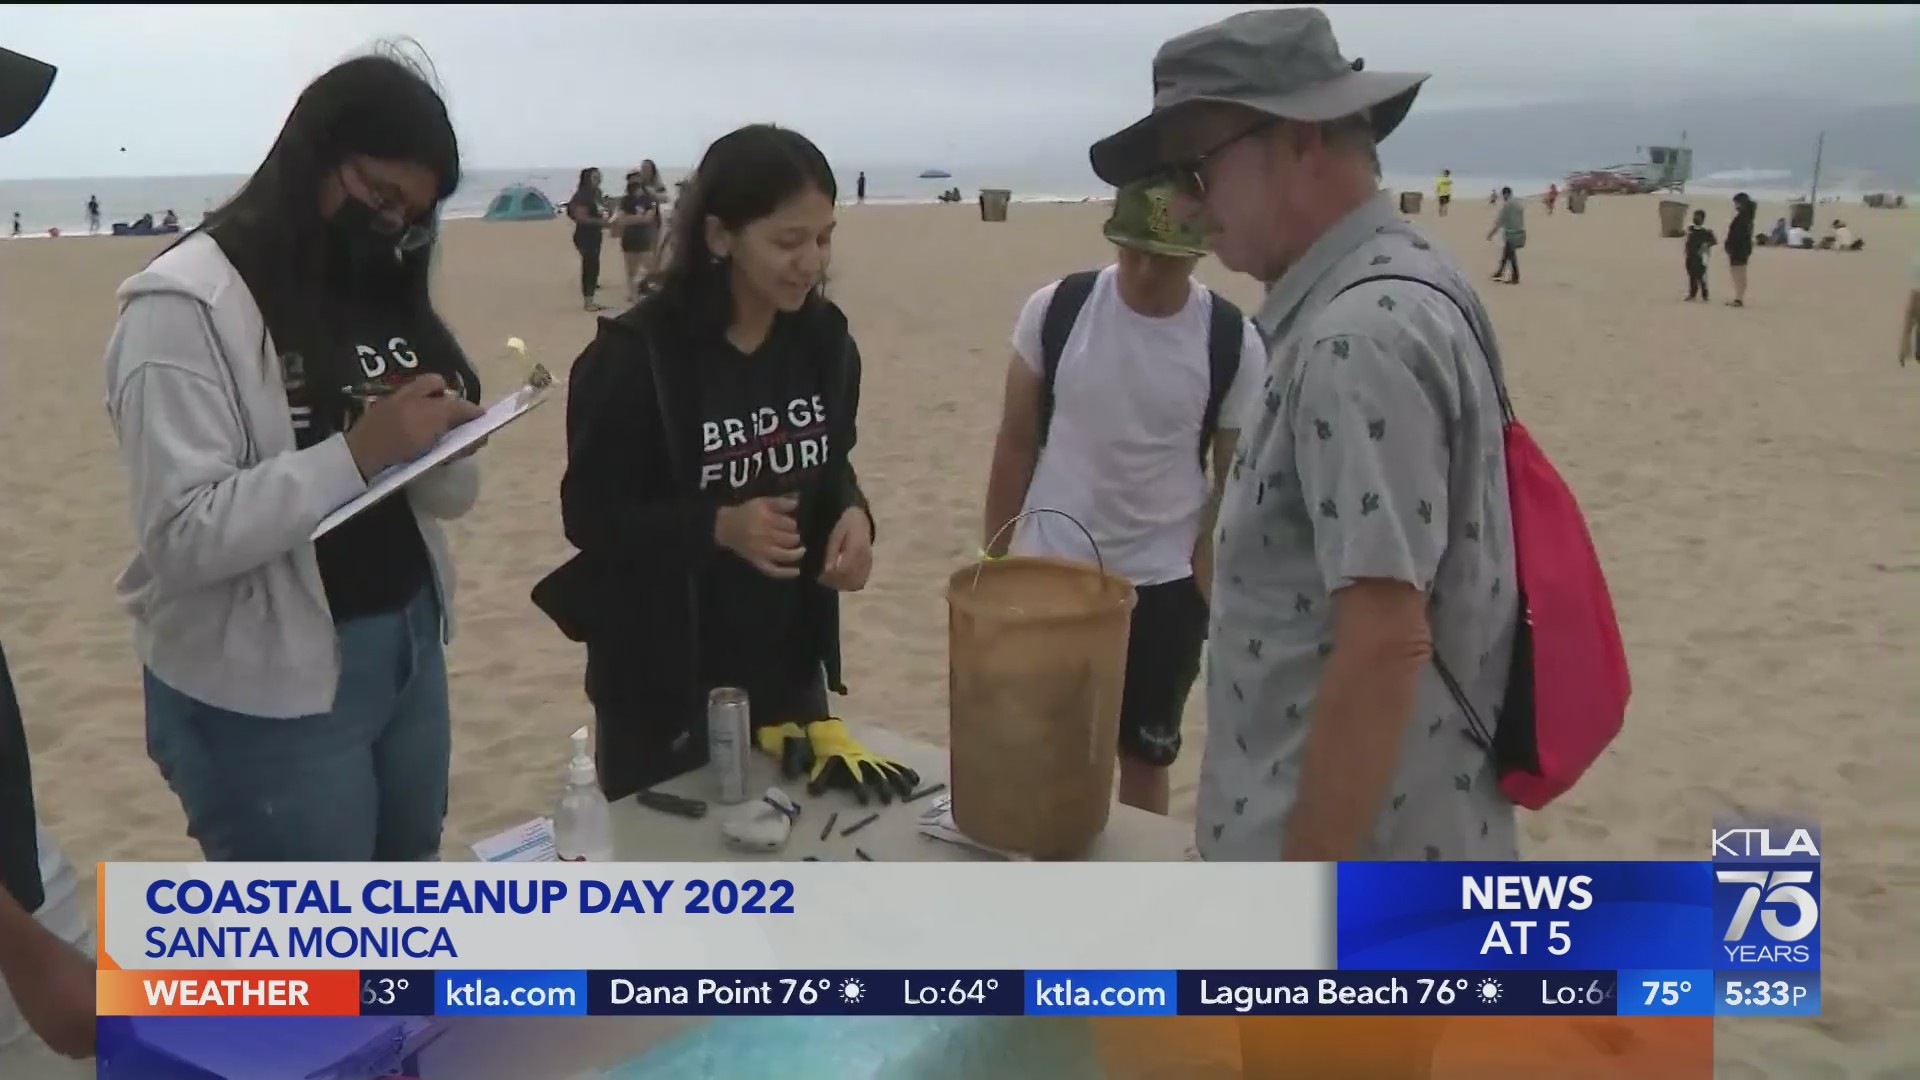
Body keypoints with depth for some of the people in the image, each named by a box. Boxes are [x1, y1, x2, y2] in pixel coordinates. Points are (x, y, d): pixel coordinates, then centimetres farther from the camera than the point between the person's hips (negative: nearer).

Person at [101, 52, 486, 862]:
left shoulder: (386, 292, 9)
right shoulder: (187, 303, -14)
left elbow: (448, 495, 8)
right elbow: (181, 538, -22)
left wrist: (444, 439, -13)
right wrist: (357, 451, -27)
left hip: (410, 646, 7)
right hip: (267, 692, -7)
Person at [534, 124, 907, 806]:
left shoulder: (823, 337, -3)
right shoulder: (634, 356, -19)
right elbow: (588, 515, -13)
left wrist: (852, 515, -11)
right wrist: (718, 526, -27)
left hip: (789, 661, 5)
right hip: (662, 678, -5)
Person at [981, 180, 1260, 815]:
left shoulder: (1234, 344, -10)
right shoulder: (1054, 310, -8)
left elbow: (1237, 480, -2)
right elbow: (1016, 443, 1)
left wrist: (1210, 582, -5)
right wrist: (994, 557, 3)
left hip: (1163, 584, 0)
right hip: (1046, 570, 1)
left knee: (1146, 758, 14)